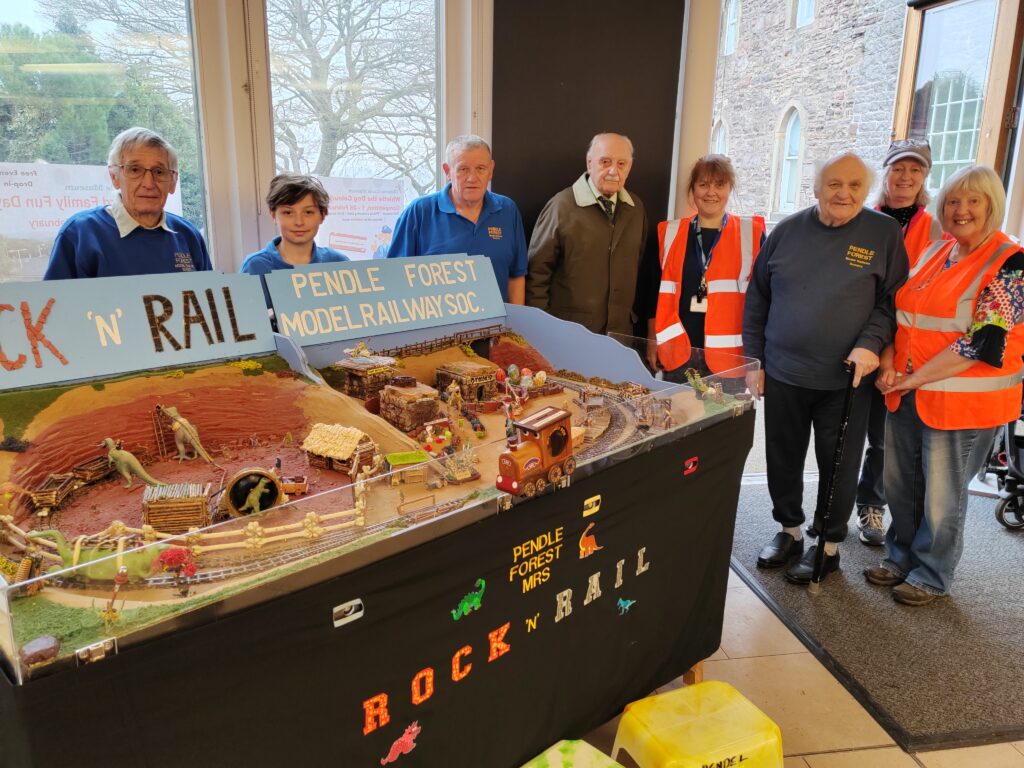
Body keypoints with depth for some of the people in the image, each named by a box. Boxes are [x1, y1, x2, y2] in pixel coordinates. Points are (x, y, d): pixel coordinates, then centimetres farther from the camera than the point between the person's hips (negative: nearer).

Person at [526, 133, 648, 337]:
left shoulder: (636, 208, 5)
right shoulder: (562, 205, -10)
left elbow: (637, 267, 13)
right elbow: (538, 272, -9)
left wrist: (633, 315, 11)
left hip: (620, 332, 4)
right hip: (568, 332, -4)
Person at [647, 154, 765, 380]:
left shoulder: (751, 234, 3)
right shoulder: (670, 233, 8)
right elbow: (655, 290, 11)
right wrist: (652, 341, 7)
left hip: (728, 356, -1)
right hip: (676, 353, 2)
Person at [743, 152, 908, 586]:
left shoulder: (885, 234, -2)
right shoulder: (787, 231, 4)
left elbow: (893, 300, 1)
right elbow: (757, 299, 8)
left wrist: (870, 343, -16)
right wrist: (754, 359, 5)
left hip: (846, 379, -2)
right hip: (782, 373, 3)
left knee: (839, 465, 8)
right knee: (782, 460, 13)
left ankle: (828, 545, 26)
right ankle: (789, 530, 32)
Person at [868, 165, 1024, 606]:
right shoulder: (935, 253, 9)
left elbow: (982, 342, -19)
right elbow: (900, 313, 11)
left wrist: (913, 379, -17)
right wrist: (888, 360, -6)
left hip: (961, 400, -6)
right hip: (906, 394, 6)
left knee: (941, 495, 8)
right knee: (899, 482, 15)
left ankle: (931, 576, 28)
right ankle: (901, 557, 36)